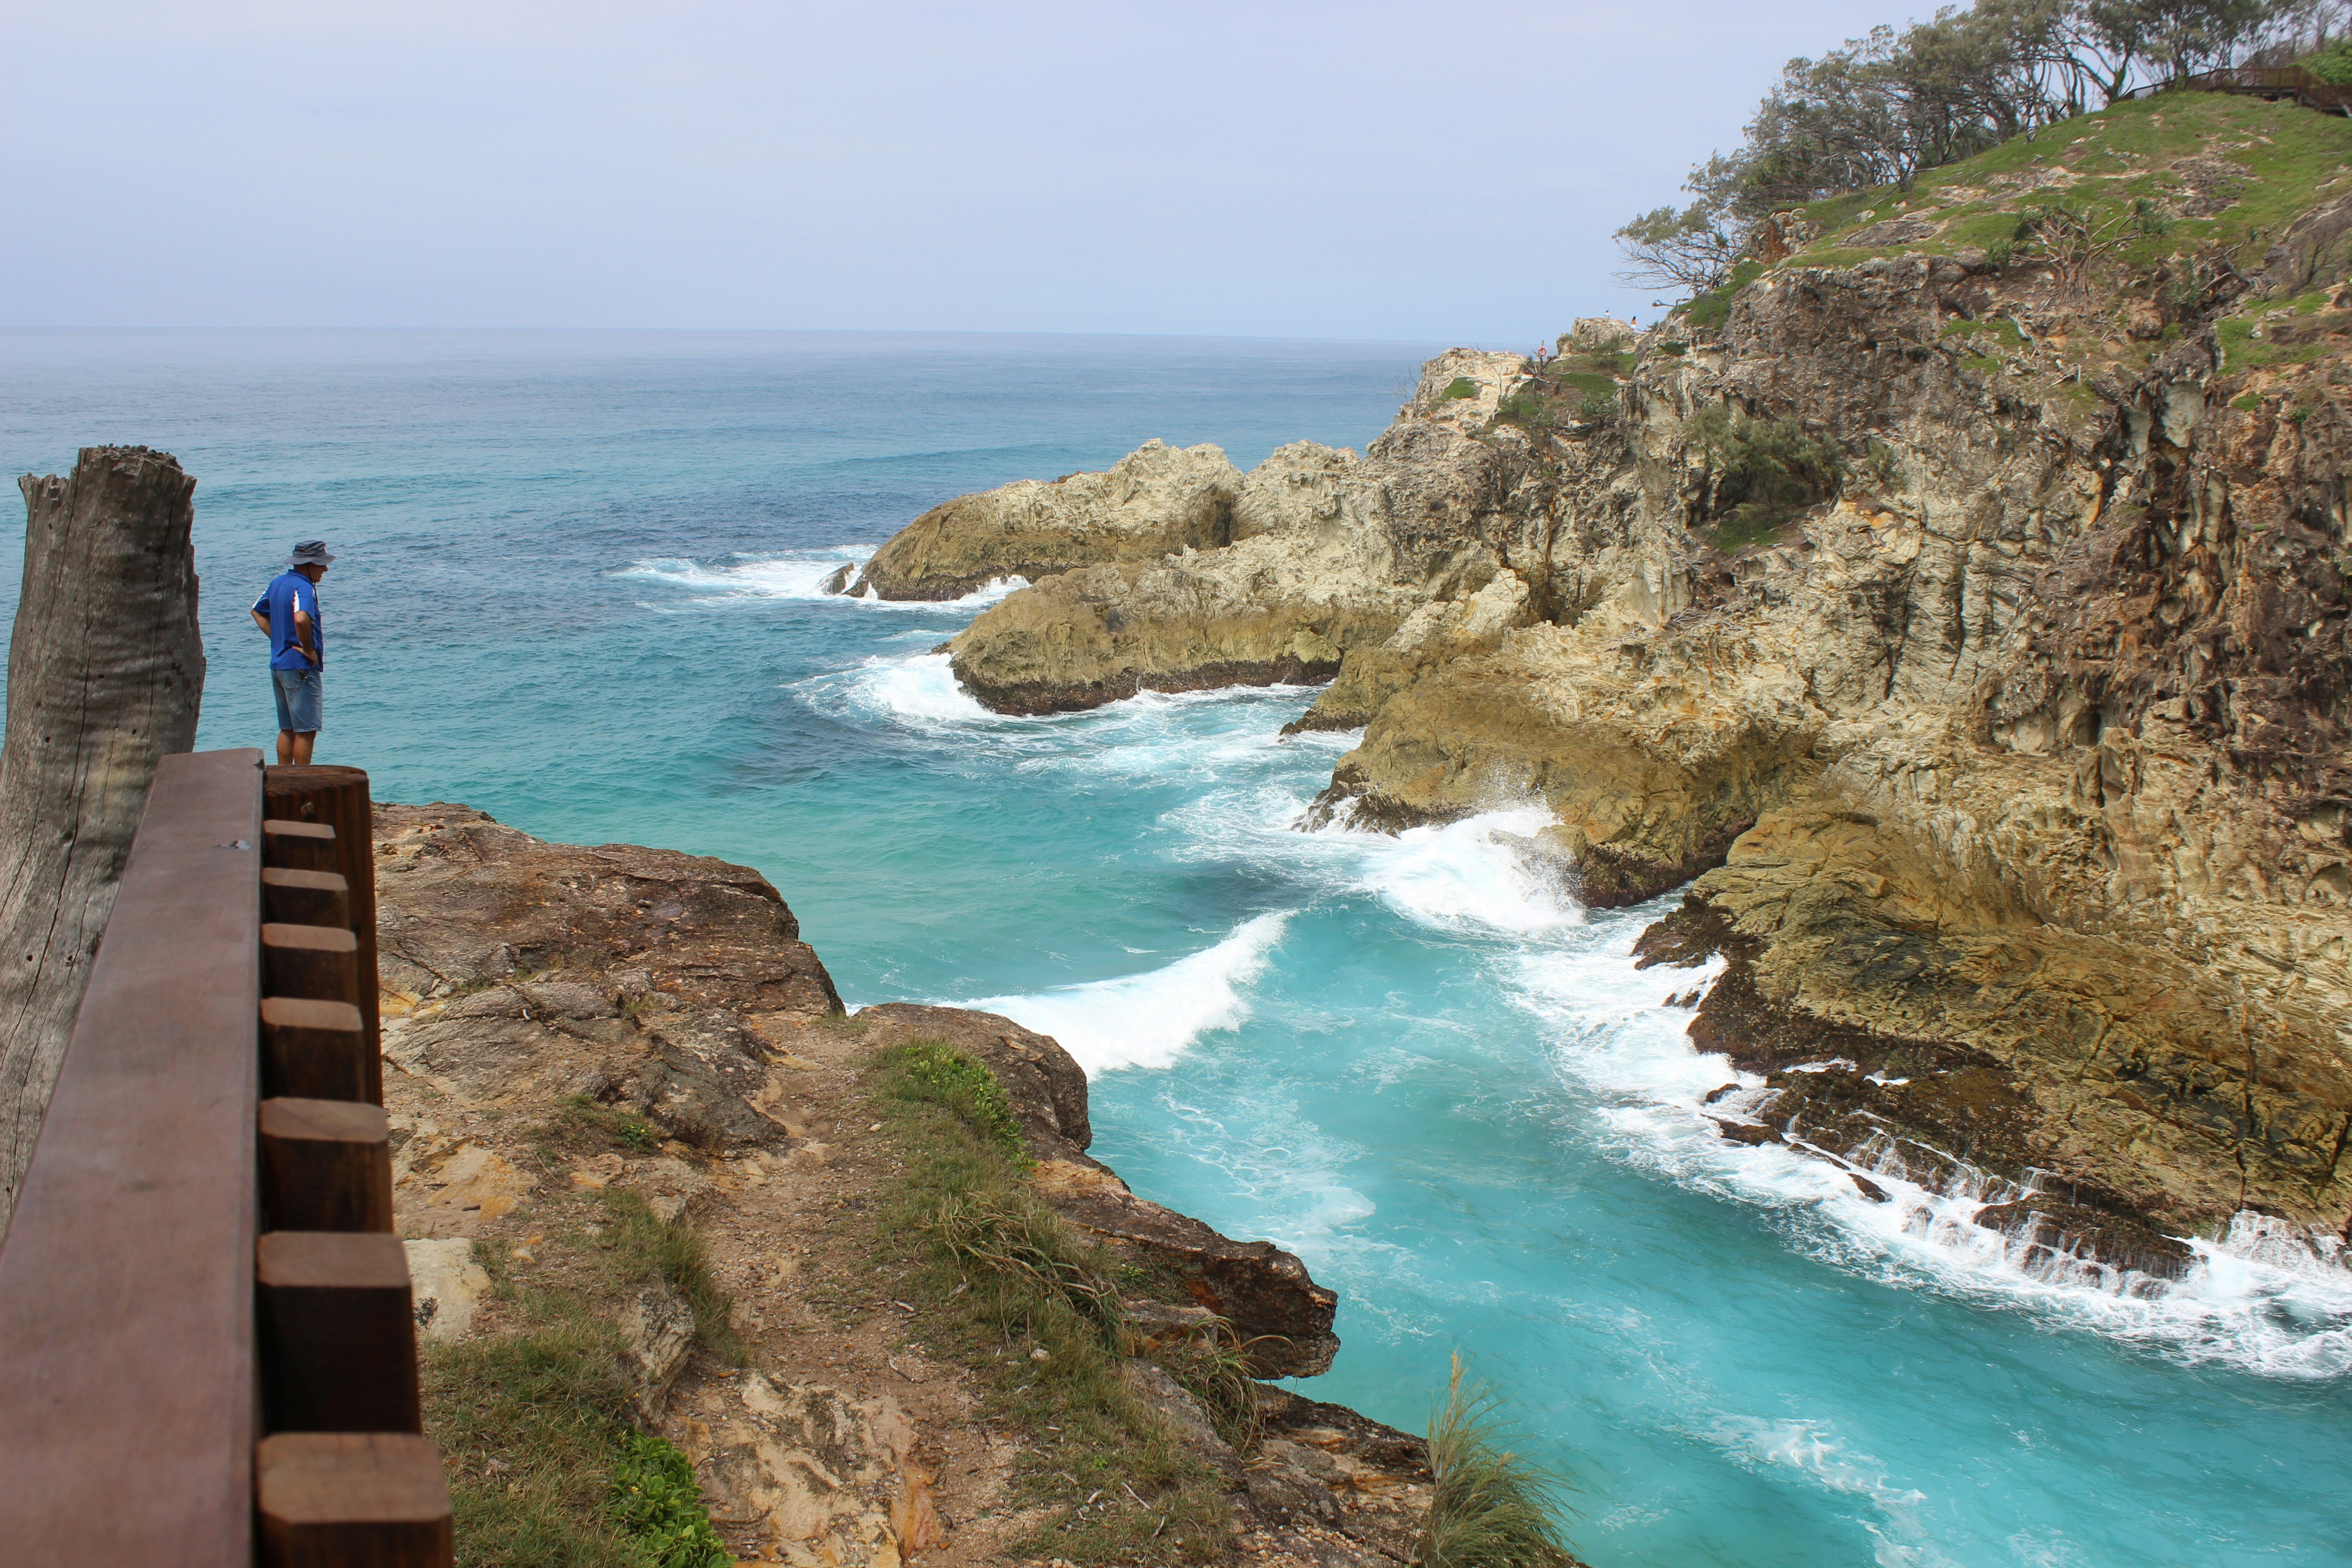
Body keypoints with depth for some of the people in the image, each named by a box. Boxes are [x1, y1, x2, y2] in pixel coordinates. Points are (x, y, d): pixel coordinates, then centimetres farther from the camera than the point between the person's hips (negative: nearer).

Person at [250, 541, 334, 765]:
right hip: (301, 668, -9)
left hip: (278, 665, 9)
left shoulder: (277, 582, 11)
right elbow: (301, 620, -36)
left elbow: (257, 611, 25)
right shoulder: (303, 587, -18)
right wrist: (309, 649, -21)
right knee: (306, 731, -3)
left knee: (287, 729, 15)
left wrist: (279, 639, 14)